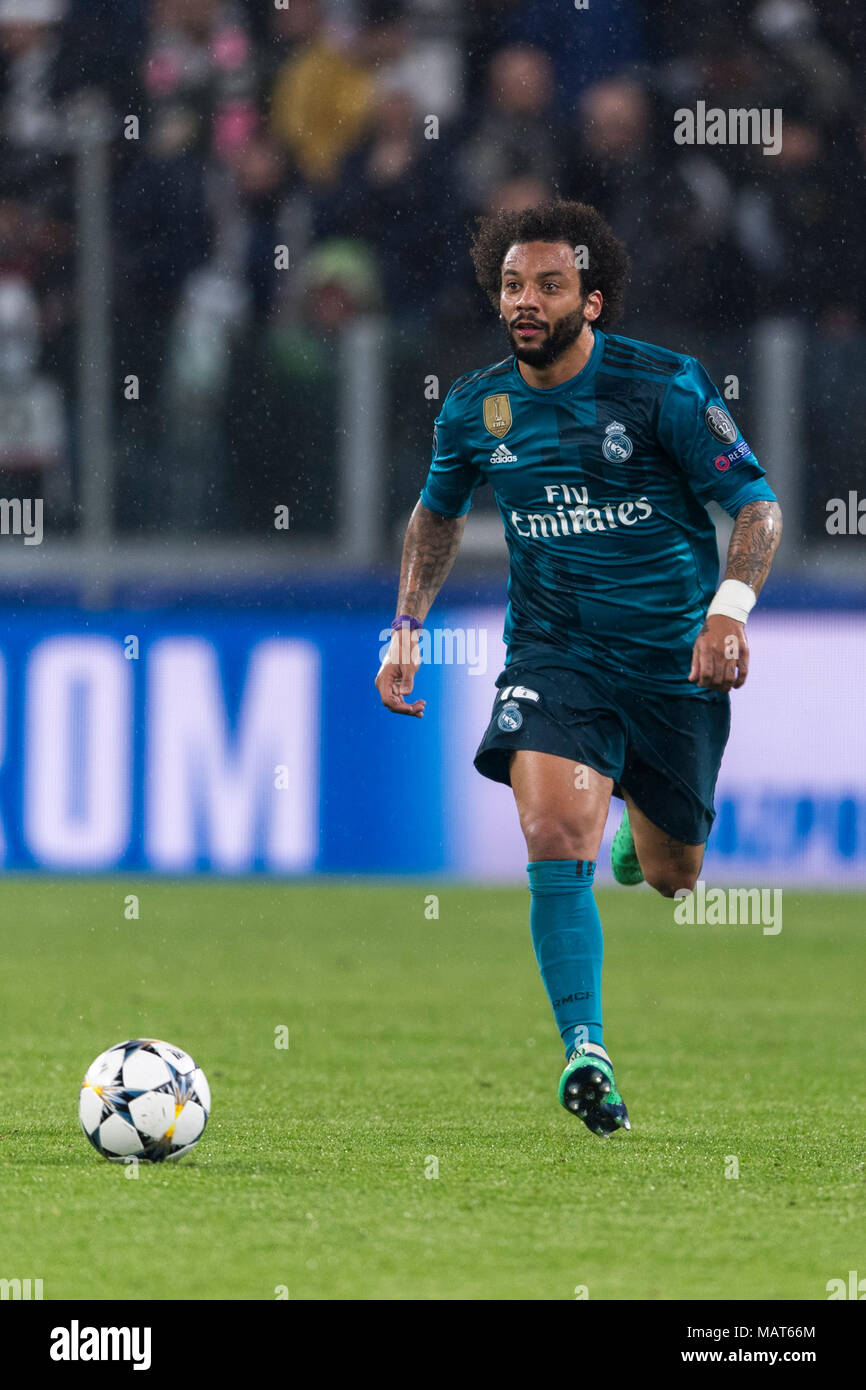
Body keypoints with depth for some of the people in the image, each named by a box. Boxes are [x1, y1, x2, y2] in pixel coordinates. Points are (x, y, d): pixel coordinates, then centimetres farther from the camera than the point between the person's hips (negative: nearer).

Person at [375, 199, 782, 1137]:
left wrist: (730, 605, -27)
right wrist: (407, 627, 11)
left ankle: (641, 822, 51)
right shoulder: (475, 407, -1)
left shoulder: (662, 386, -12)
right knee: (555, 837, -24)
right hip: (554, 654, 1)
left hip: (674, 661, -1)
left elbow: (759, 506, -11)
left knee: (671, 877, 13)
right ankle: (584, 1052, -23)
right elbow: (438, 512, 20)